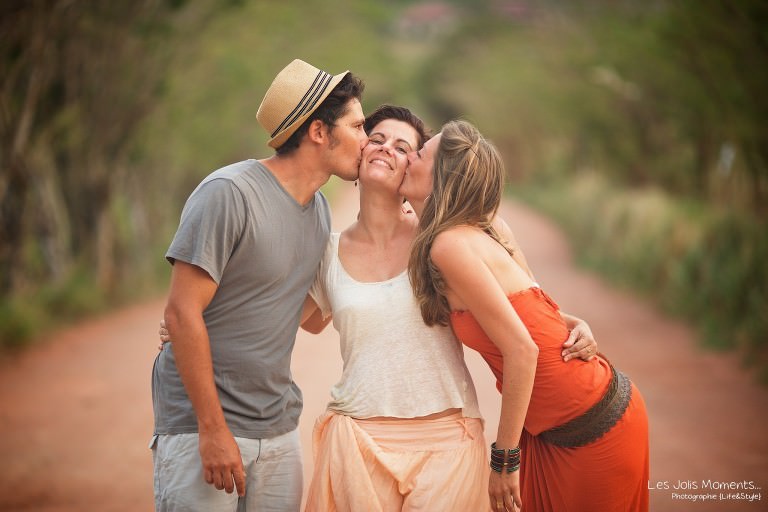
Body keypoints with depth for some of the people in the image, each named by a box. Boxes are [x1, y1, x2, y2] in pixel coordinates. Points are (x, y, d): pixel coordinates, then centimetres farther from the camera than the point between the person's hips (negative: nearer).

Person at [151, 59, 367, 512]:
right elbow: (182, 313, -16)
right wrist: (213, 429, -17)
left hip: (279, 427, 7)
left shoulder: (320, 209, 9)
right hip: (200, 426, -7)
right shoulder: (228, 193, -14)